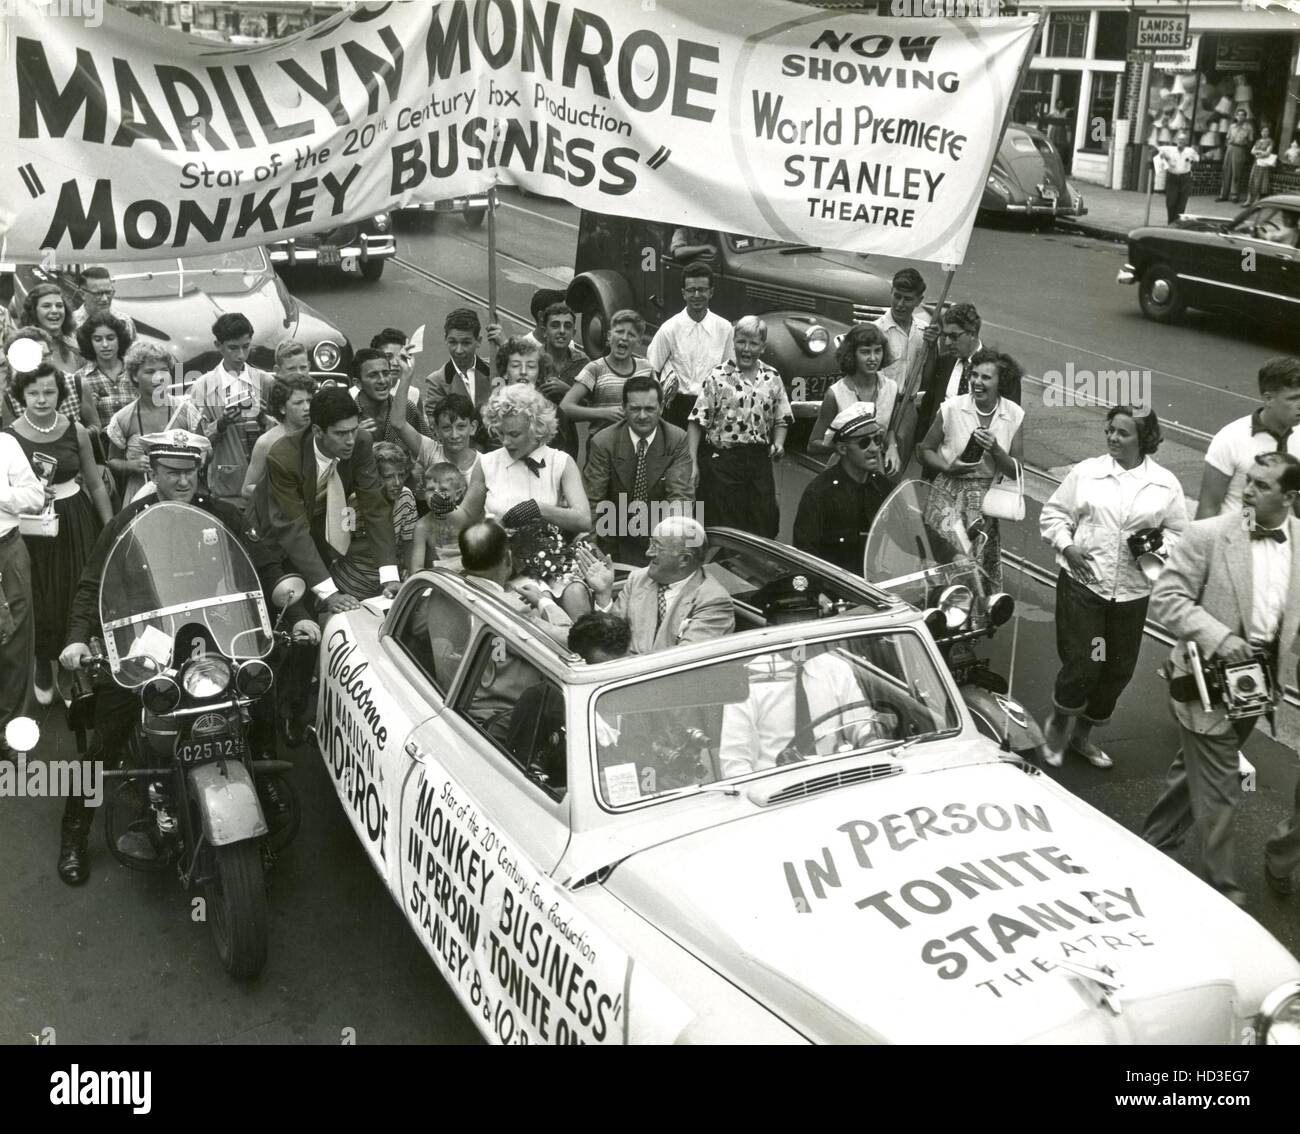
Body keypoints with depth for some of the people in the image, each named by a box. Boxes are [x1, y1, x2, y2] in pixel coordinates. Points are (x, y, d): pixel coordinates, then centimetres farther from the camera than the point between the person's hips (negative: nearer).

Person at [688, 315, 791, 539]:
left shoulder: (773, 379, 6)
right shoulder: (718, 378, -5)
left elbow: (781, 420, 15)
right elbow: (697, 423, -7)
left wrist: (778, 444, -5)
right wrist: (692, 463, -14)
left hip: (760, 461, 3)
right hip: (724, 460, -3)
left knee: (765, 527, 7)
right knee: (723, 530, 2)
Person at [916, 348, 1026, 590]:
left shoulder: (1014, 415, 0)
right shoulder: (952, 408, -4)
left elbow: (1016, 471, 2)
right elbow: (925, 450, 5)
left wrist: (995, 449, -16)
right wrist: (948, 468, -13)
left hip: (987, 499, 1)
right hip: (949, 492, -1)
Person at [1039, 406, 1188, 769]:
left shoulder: (1166, 484, 4)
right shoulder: (1086, 471, 1)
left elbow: (1179, 532, 10)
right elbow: (1052, 514, 6)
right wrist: (1066, 546, -10)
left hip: (1132, 591, 3)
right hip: (1081, 582, -3)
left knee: (1119, 670, 11)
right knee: (1080, 666, -7)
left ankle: (1082, 735, 32)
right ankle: (1058, 725, 22)